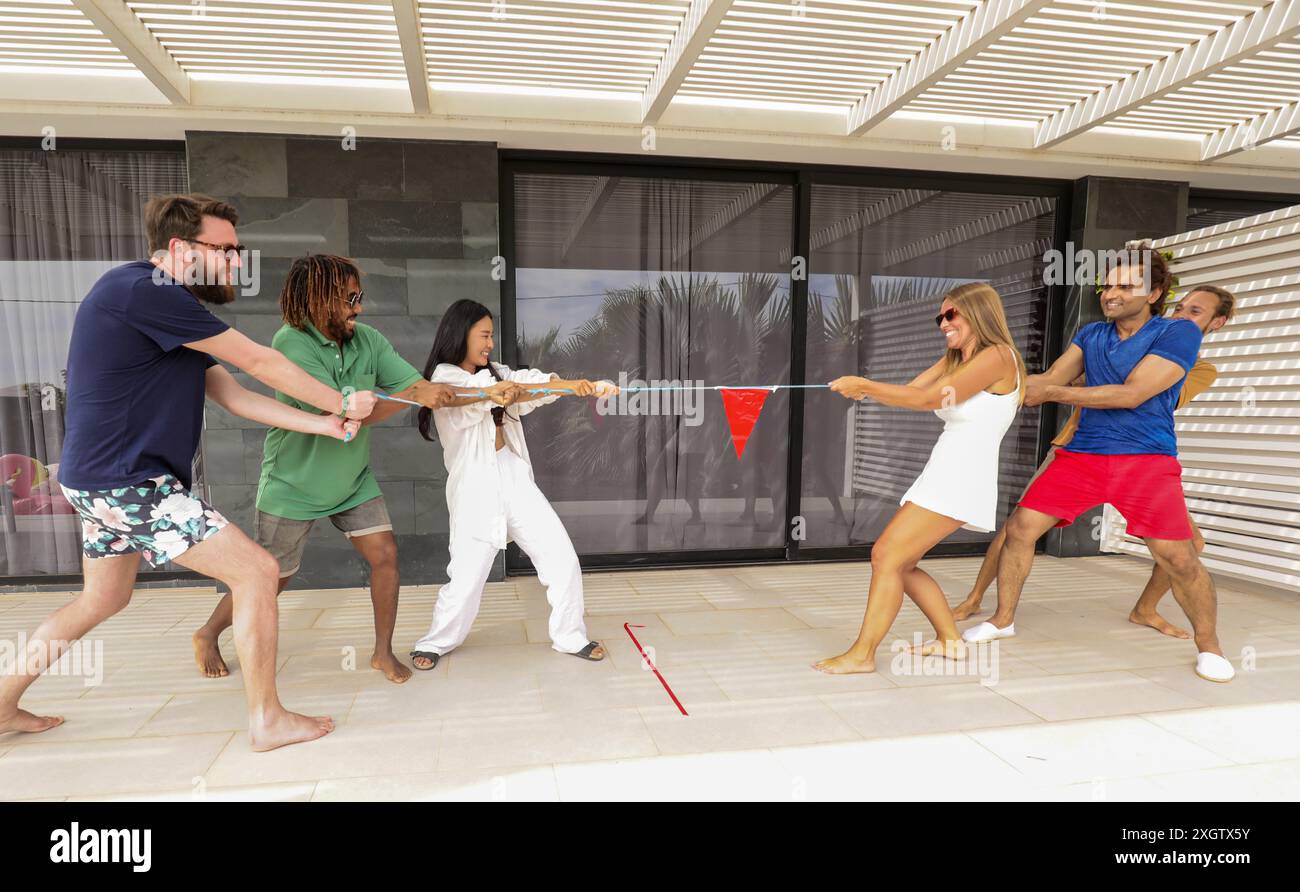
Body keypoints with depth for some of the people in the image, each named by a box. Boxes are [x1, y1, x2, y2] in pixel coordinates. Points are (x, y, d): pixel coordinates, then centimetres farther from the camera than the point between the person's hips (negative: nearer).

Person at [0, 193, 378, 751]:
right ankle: (267, 721, 1)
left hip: (106, 481, 11)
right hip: (127, 481, -11)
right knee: (257, 571, -10)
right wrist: (342, 404, -8)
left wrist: (321, 425, 0)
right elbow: (260, 362, -16)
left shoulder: (170, 315, 14)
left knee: (102, 601, 26)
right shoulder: (143, 290, -17)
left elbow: (233, 394, 8)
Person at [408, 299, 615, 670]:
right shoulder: (443, 376, -7)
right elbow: (501, 392, -22)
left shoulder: (493, 372, 14)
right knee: (467, 578, 1)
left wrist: (590, 386, -19)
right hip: (475, 488, -6)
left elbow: (531, 382, -3)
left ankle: (570, 637, 19)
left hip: (516, 479, 6)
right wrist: (566, 385, -33)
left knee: (562, 560, 2)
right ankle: (435, 642, 27)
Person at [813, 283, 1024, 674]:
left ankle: (862, 654, -6)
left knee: (888, 558, -13)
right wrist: (864, 390, -12)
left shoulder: (998, 357, -9)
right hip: (941, 477, 9)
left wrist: (864, 385, -16)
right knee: (896, 561, 9)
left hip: (960, 481, -9)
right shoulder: (953, 360, 18)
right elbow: (909, 391, 6)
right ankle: (950, 639, 24)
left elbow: (928, 399, -17)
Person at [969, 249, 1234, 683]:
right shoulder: (1091, 334, 11)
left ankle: (1208, 643, 16)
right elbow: (1049, 379, 7)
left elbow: (1131, 394, -16)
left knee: (1177, 557, -12)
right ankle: (1003, 620, 13)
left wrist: (1051, 394, -16)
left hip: (1147, 460, -4)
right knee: (1019, 528, -4)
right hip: (1081, 456, 4)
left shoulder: (1179, 332, -6)